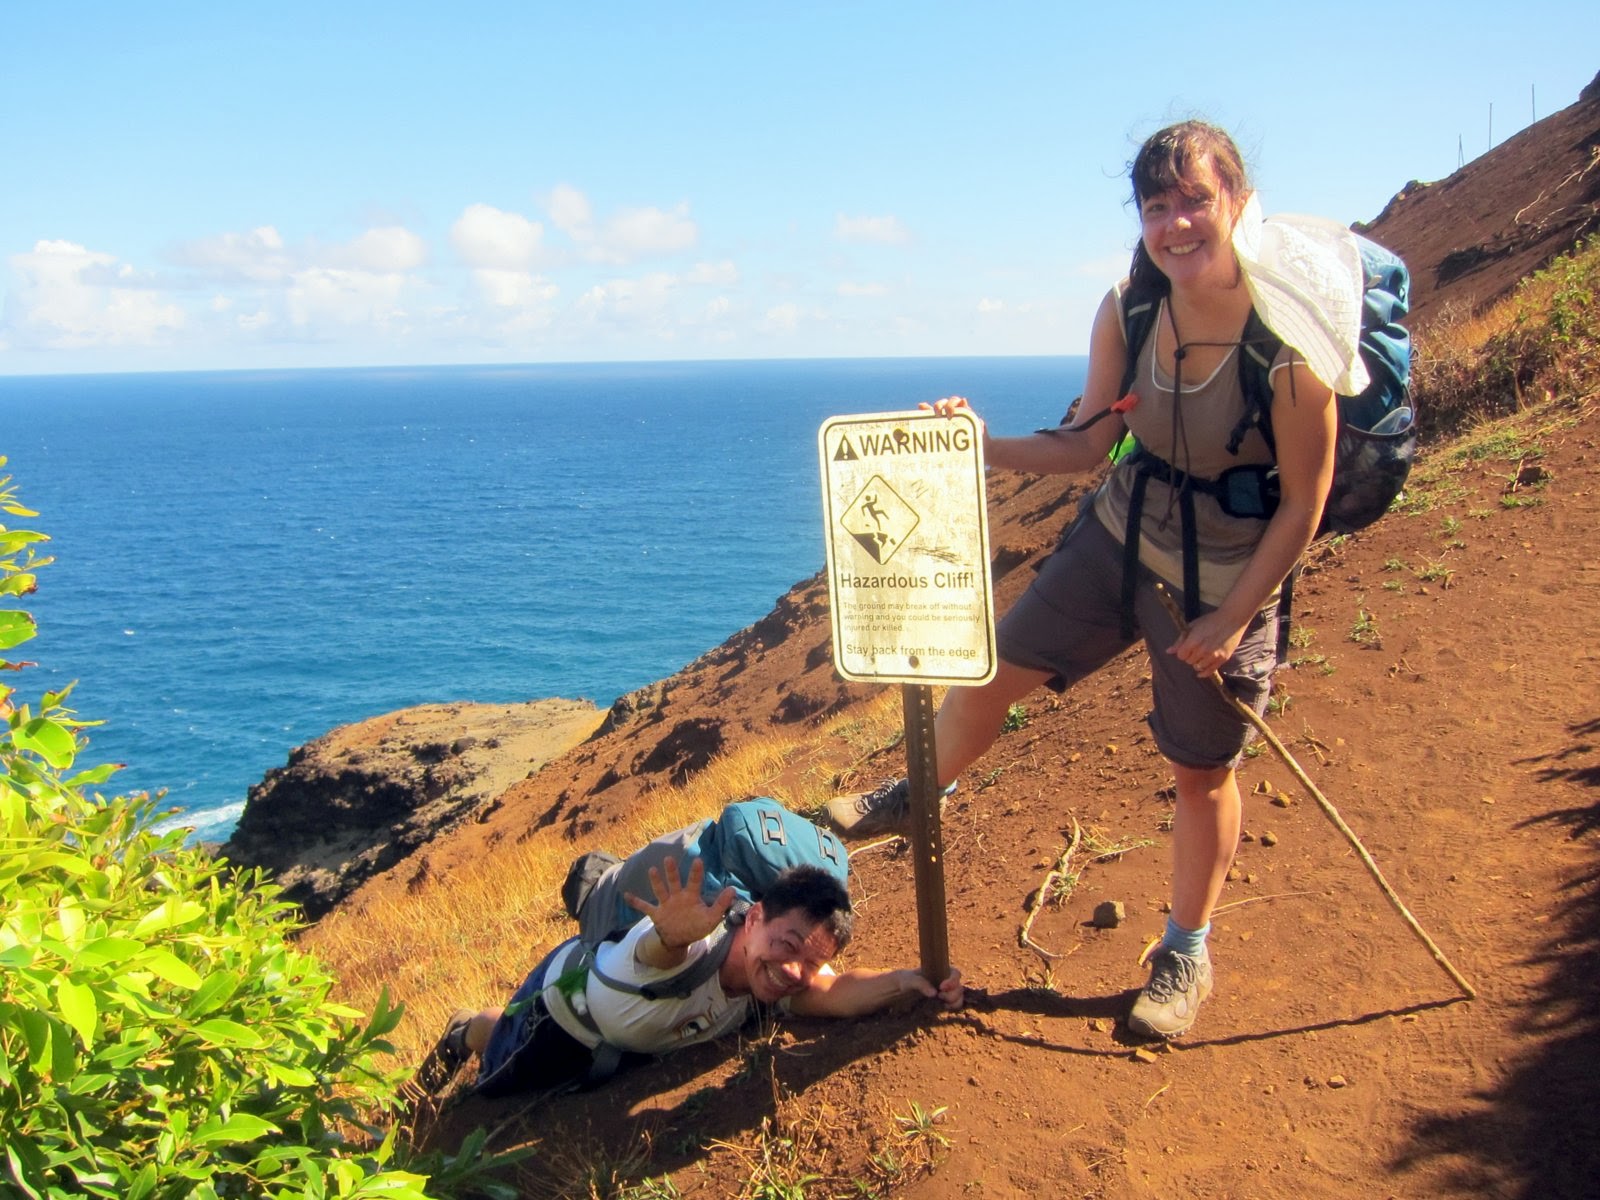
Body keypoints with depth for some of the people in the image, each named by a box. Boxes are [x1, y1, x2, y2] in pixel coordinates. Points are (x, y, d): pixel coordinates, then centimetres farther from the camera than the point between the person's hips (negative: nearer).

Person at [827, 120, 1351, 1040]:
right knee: (992, 672, 9)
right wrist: (986, 446, -16)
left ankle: (1187, 954, 34)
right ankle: (921, 795, 40)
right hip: (1118, 537, 5)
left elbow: (1305, 503, -16)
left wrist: (1231, 620, -15)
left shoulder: (1289, 339, -25)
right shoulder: (1127, 312, -10)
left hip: (1226, 581, -4)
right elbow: (1090, 444, -1)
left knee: (1203, 772, 10)